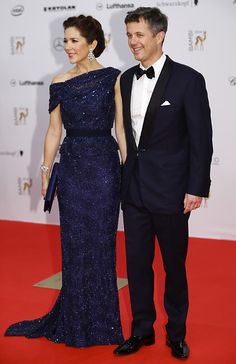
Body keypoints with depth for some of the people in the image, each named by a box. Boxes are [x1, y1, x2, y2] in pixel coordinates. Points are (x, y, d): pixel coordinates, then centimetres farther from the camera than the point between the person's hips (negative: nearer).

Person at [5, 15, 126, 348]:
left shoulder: (113, 78, -3)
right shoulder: (60, 83, 5)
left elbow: (121, 127, -2)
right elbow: (54, 130, 9)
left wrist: (129, 168, -5)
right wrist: (46, 171, 7)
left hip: (104, 165, -2)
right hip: (71, 166, 3)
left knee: (100, 243, 6)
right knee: (74, 244, 9)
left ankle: (101, 322, 23)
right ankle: (76, 321, 26)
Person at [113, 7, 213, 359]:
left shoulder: (188, 79, -10)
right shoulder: (127, 79, 7)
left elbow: (202, 140, -10)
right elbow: (126, 132, 11)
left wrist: (196, 189, -13)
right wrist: (124, 177, 9)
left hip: (170, 191, -5)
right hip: (134, 190, 5)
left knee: (175, 265, 11)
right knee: (137, 263, 12)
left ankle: (176, 333, 28)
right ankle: (142, 330, 29)